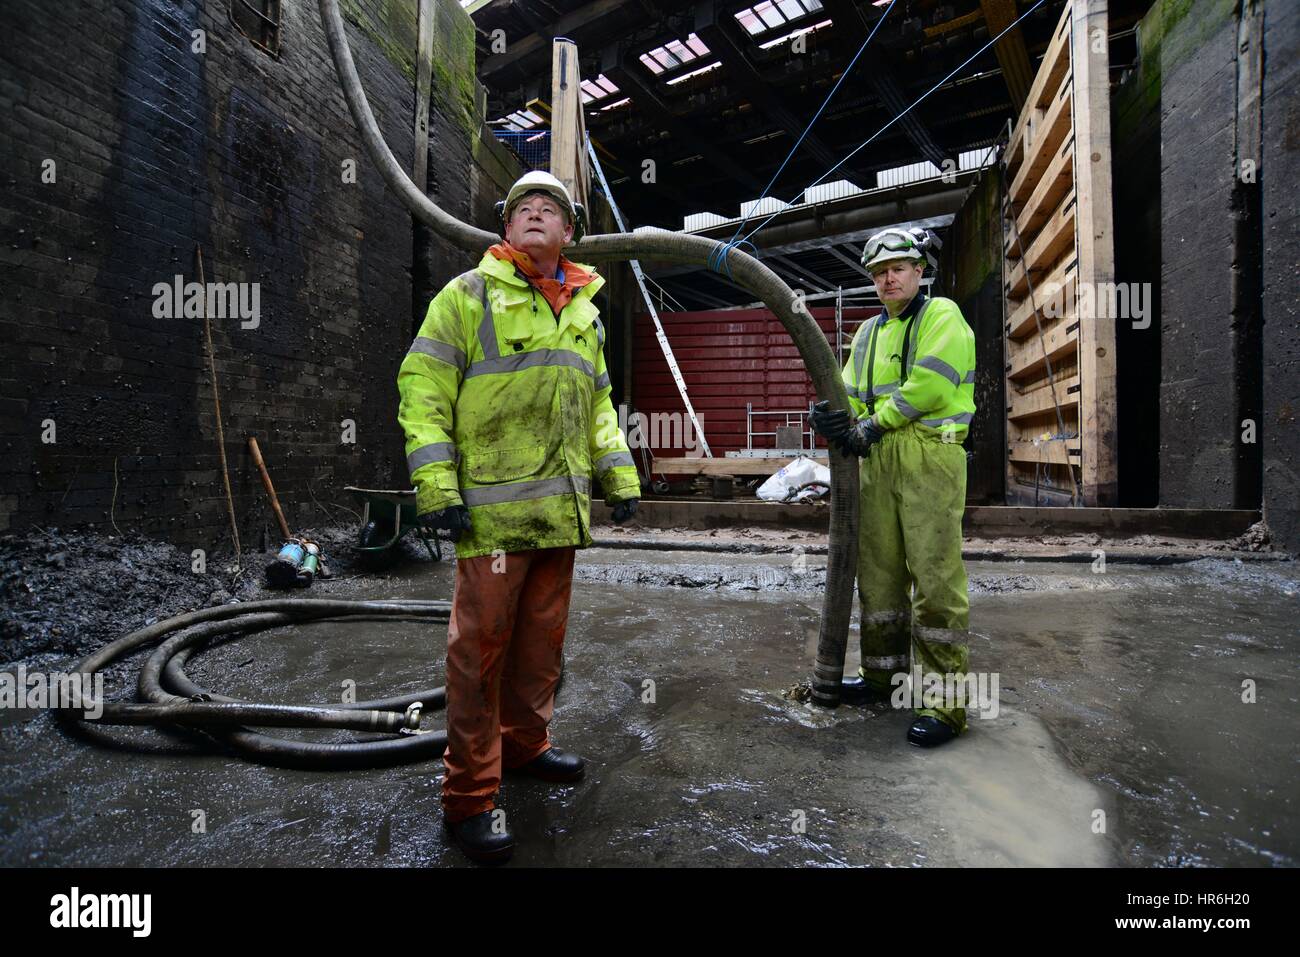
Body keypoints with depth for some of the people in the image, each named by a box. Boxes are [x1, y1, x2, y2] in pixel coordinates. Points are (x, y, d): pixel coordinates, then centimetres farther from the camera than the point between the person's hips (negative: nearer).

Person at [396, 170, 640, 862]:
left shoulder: (585, 312, 20)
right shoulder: (469, 294, 2)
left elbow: (598, 406, 25)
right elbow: (422, 388, -5)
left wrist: (621, 476, 17)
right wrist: (435, 485, -15)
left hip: (561, 507, 6)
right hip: (492, 506, -6)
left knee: (543, 637, 14)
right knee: (482, 643, -3)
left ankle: (525, 744, 34)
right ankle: (469, 796, 10)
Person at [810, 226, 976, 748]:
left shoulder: (941, 316, 1)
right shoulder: (868, 332, 22)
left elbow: (926, 386, -13)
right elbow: (851, 394, 19)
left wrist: (873, 425, -9)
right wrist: (834, 419, -4)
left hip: (929, 457, -7)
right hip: (876, 462, 7)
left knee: (935, 577, -7)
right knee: (878, 573, 12)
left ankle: (945, 701, 1)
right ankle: (883, 673, 27)